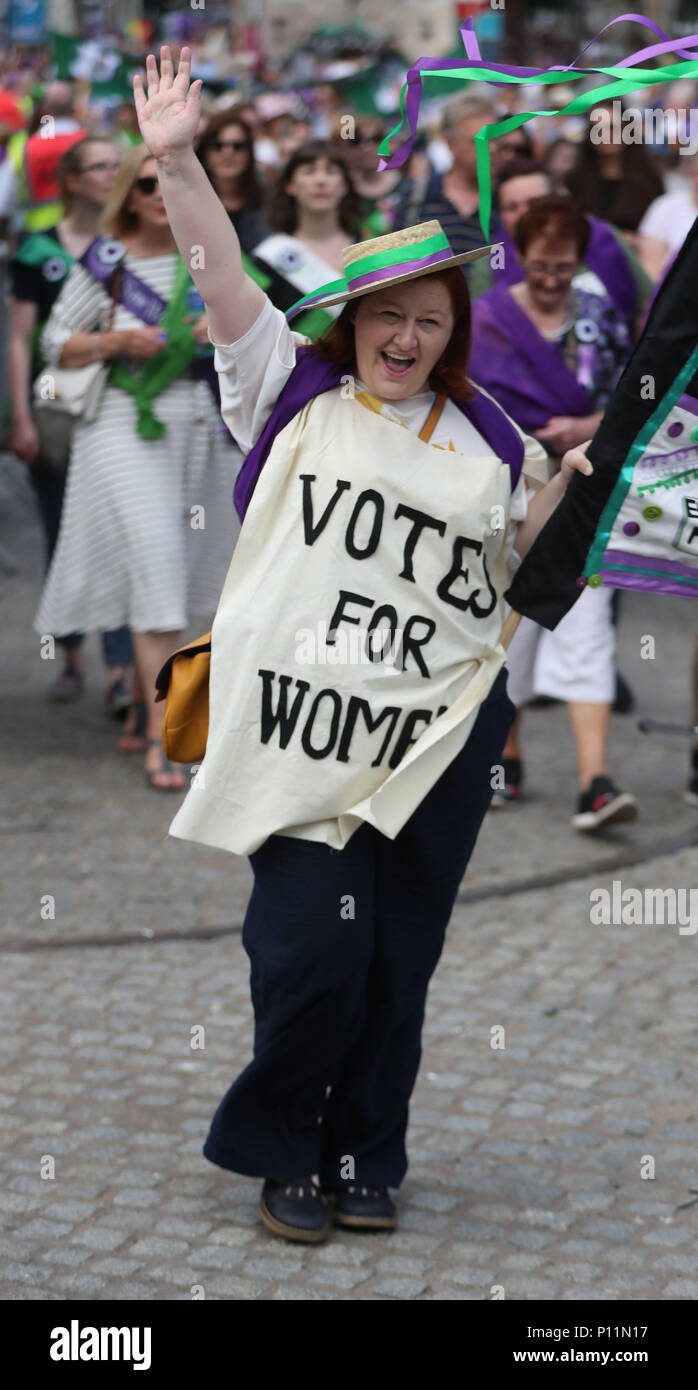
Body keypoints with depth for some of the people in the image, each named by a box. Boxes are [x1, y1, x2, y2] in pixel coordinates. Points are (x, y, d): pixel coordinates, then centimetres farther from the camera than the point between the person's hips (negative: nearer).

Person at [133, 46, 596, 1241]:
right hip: (304, 728, -3)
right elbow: (224, 278, -5)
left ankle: (363, 1157, 24)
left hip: (439, 736, 3)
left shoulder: (486, 441, 12)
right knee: (312, 949, -8)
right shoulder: (293, 392, 5)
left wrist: (576, 482, 8)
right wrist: (175, 160, -14)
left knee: (399, 959, 7)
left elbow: (525, 558, 22)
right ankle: (282, 1148, 15)